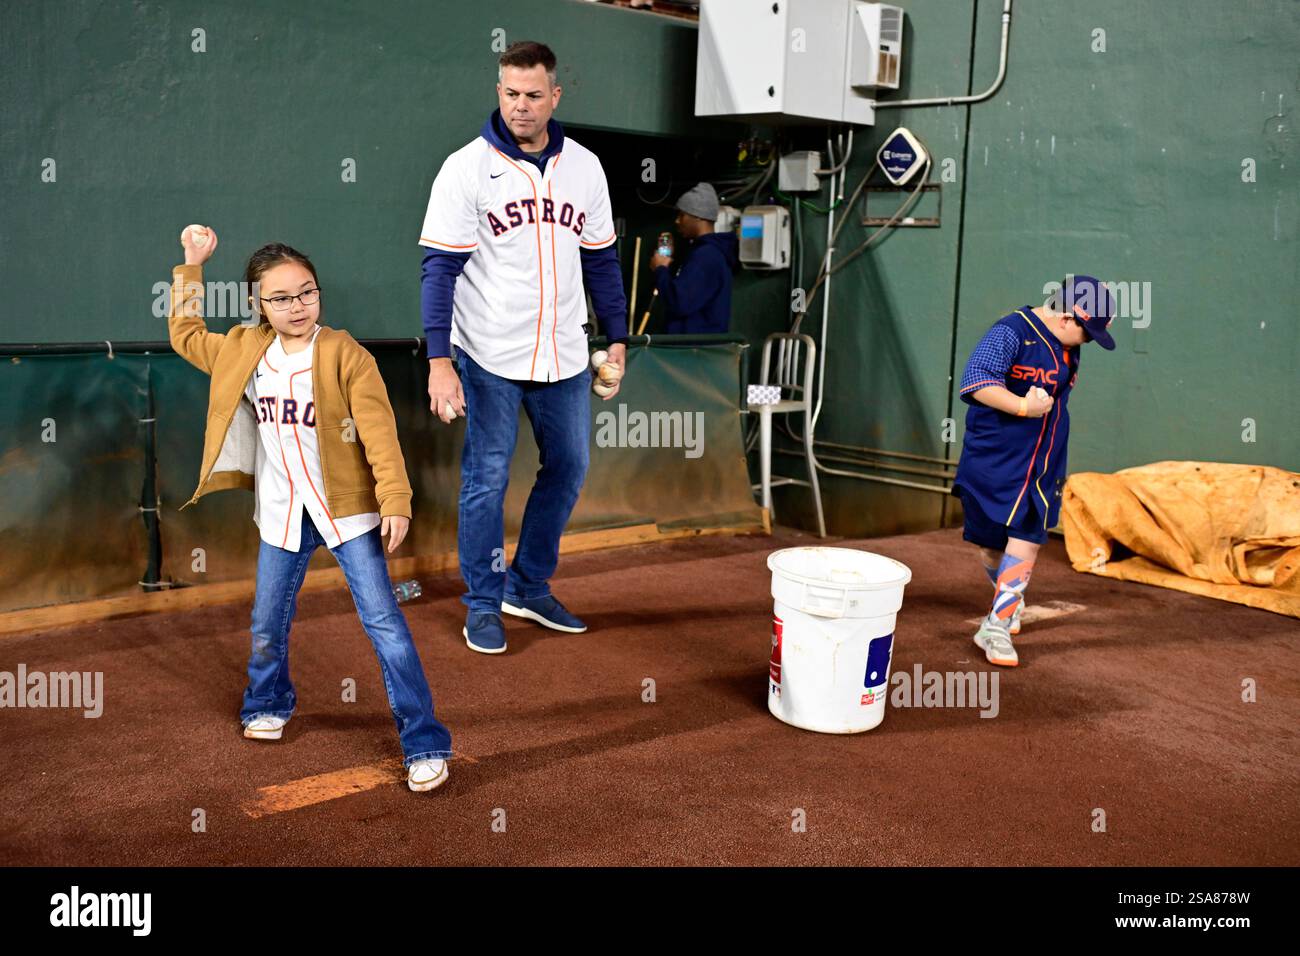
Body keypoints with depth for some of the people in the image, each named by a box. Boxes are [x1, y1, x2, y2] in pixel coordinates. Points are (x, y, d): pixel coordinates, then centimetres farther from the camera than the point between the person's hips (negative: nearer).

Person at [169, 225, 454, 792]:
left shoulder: (345, 356, -12)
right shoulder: (243, 351, 4)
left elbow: (379, 433, -14)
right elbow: (185, 335, 20)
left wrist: (395, 501, -20)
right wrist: (190, 268, 14)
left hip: (347, 509, -5)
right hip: (281, 513, 5)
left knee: (383, 622, -9)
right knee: (268, 622, 18)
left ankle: (424, 744, -4)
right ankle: (269, 703, 48)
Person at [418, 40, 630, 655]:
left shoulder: (584, 167, 5)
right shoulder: (466, 168, -8)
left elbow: (601, 259, 13)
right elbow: (440, 269, -10)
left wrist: (617, 338, 10)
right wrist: (439, 362, -17)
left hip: (564, 356, 5)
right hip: (488, 357, -4)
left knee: (568, 469, 11)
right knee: (486, 480, 2)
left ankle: (529, 587, 29)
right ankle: (484, 604, 19)